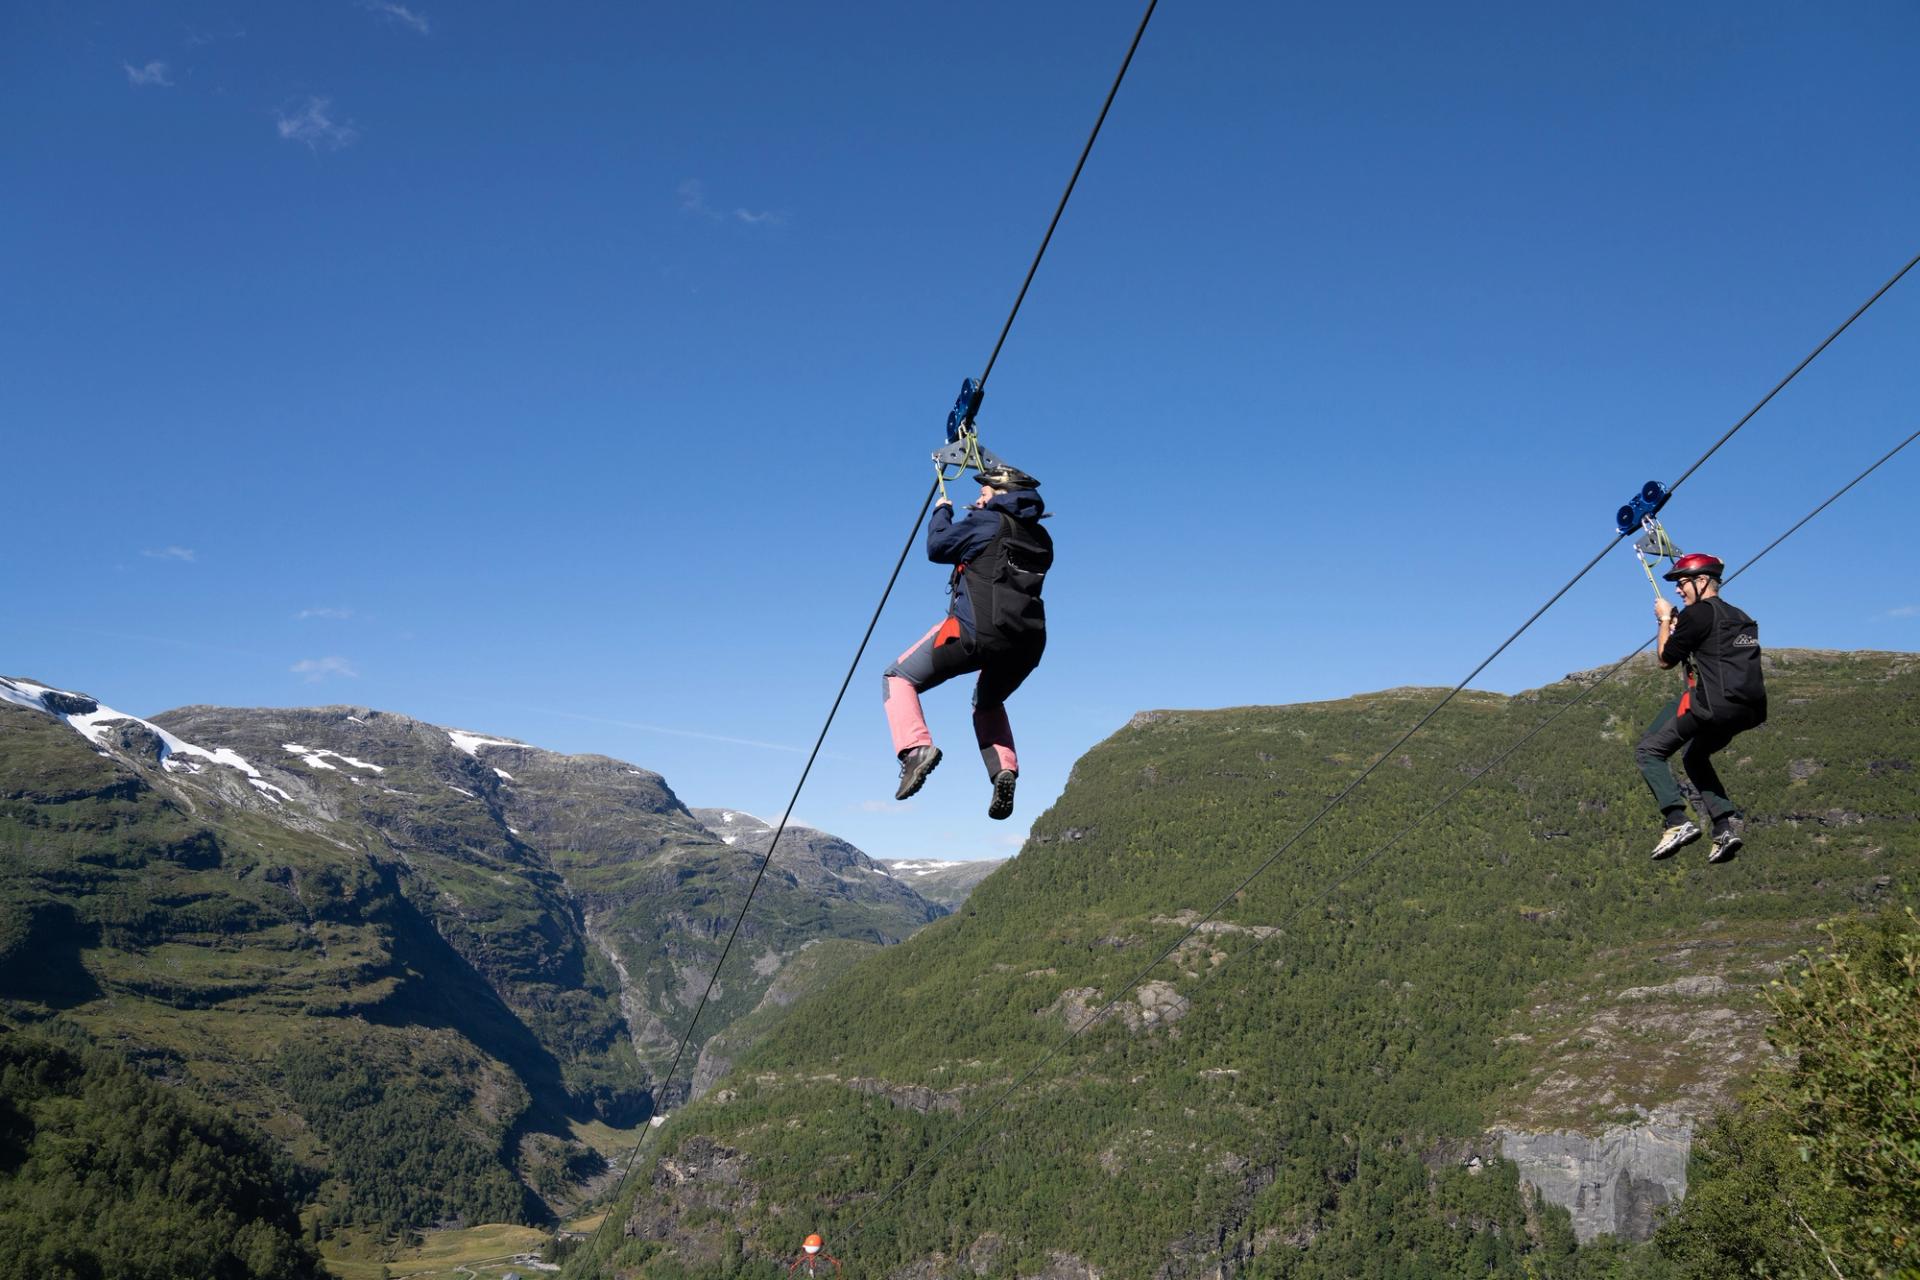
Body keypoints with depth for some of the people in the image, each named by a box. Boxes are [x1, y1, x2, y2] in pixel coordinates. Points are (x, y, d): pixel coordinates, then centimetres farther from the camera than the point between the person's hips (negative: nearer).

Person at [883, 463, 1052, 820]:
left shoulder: (986, 522, 0)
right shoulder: (1041, 539, 20)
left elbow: (937, 547, 7)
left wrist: (942, 512, 25)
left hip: (976, 632, -7)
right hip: (1029, 643, 7)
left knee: (899, 678, 10)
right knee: (988, 702, 34)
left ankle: (916, 748, -15)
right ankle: (1004, 769, 8)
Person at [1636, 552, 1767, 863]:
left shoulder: (1697, 613, -6)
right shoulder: (1741, 618, 20)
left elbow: (1665, 659, 2)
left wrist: (1665, 620, 16)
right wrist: (1676, 625, 29)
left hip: (1713, 703, -9)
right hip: (1748, 710, 9)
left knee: (1649, 751, 1)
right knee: (1694, 757, 28)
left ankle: (1678, 821, -14)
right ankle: (1726, 824, 13)